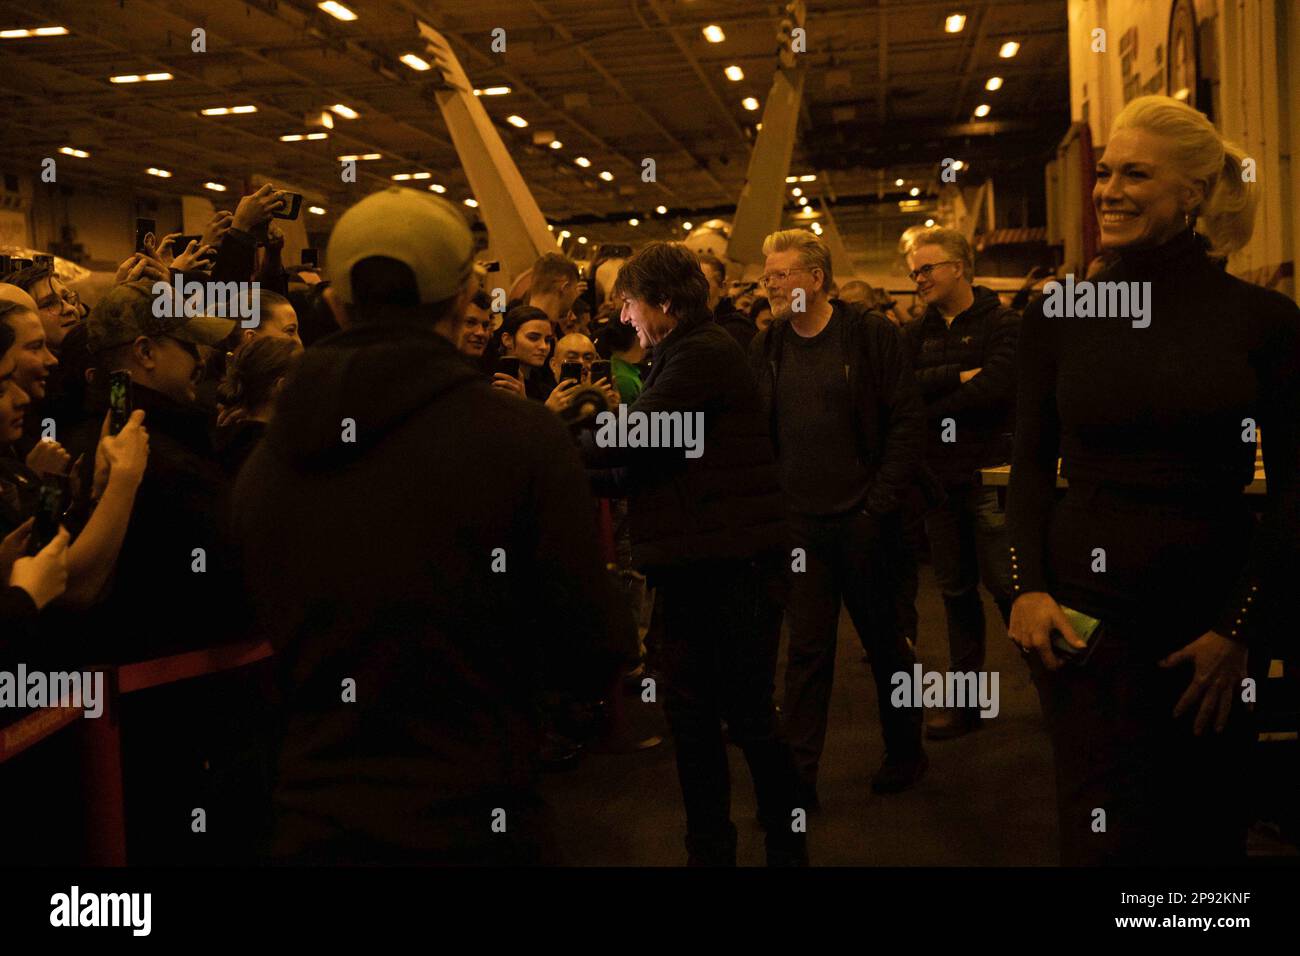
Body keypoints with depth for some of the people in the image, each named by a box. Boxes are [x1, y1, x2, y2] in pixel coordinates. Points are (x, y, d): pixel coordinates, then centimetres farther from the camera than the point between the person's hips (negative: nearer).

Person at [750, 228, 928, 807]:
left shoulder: (871, 336, -6)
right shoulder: (765, 349, 6)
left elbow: (909, 420, -8)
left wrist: (881, 503, -13)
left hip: (862, 520, -3)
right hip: (799, 523, 3)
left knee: (884, 641, 11)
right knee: (806, 649, 6)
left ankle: (905, 751, 31)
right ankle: (798, 775, 12)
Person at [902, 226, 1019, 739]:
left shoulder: (1001, 323, -5)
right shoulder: (918, 334, 12)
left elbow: (995, 388, -20)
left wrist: (928, 411, -10)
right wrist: (957, 376, -15)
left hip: (989, 472, -5)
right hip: (939, 478, 5)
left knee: (1007, 585, -4)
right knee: (956, 589, 11)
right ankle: (964, 698, 21)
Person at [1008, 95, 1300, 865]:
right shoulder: (1059, 316, 1)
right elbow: (1032, 464, 5)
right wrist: (1029, 586, -7)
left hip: (1215, 616, 0)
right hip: (1086, 611, 0)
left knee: (1208, 831, 12)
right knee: (1110, 833, -1)